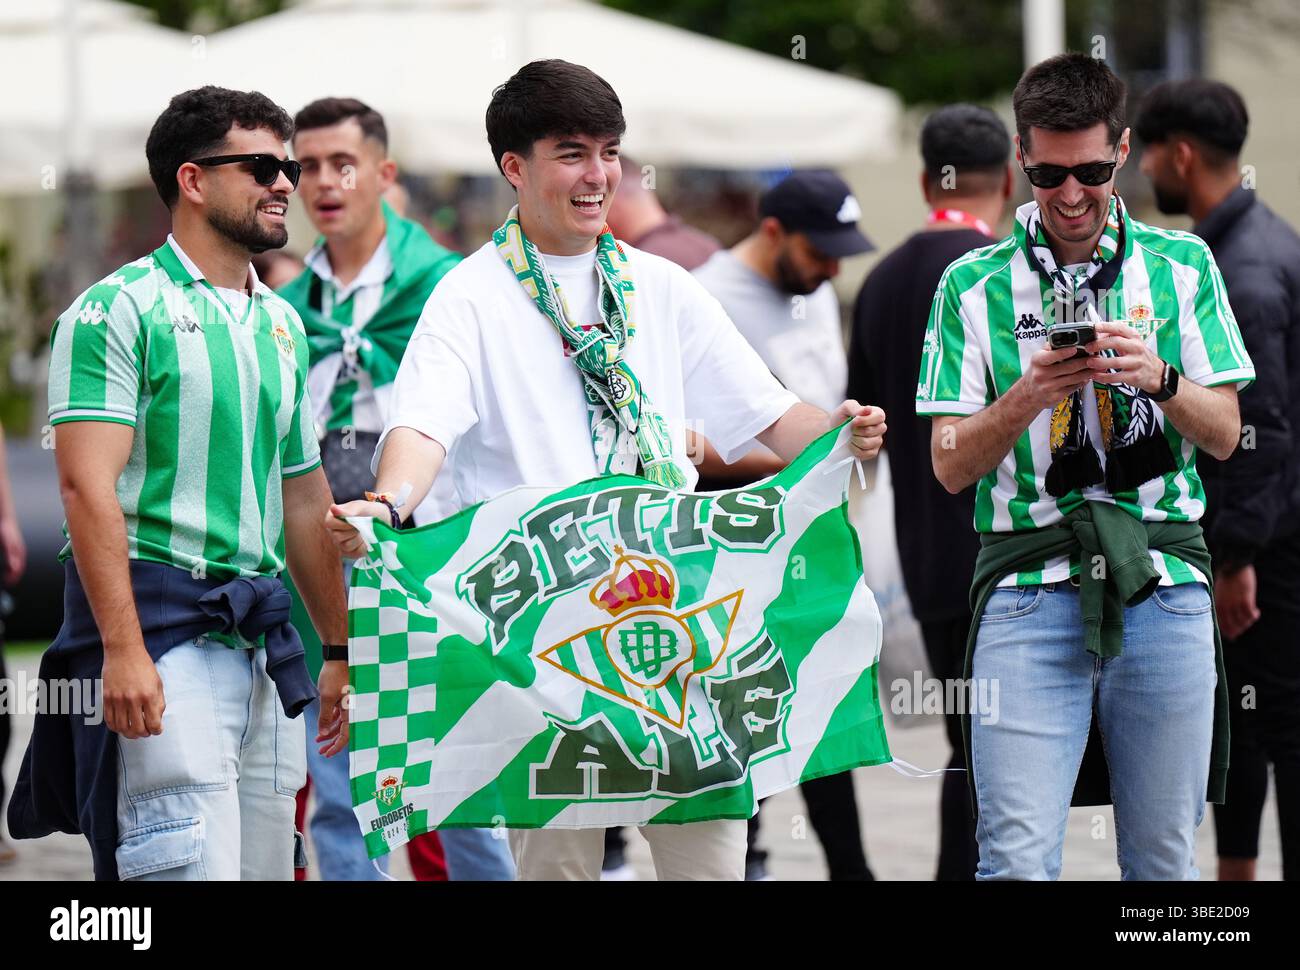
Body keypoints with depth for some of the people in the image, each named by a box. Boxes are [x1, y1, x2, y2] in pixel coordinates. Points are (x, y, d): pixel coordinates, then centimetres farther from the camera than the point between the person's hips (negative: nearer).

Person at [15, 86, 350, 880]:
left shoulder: (281, 324, 18)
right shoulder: (121, 311, -5)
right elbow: (88, 486, -14)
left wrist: (338, 650, 22)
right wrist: (125, 650, -23)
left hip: (263, 641, 8)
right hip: (161, 623, -8)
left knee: (268, 870, 5)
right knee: (194, 871, -17)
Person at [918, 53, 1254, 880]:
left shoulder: (1181, 267, 11)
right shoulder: (974, 285, 7)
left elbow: (1224, 435, 9)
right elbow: (951, 466, 4)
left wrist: (1158, 378, -12)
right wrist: (1026, 397, -15)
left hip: (1163, 585, 1)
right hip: (1030, 585, -1)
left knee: (1164, 857, 4)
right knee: (1018, 858, -11)